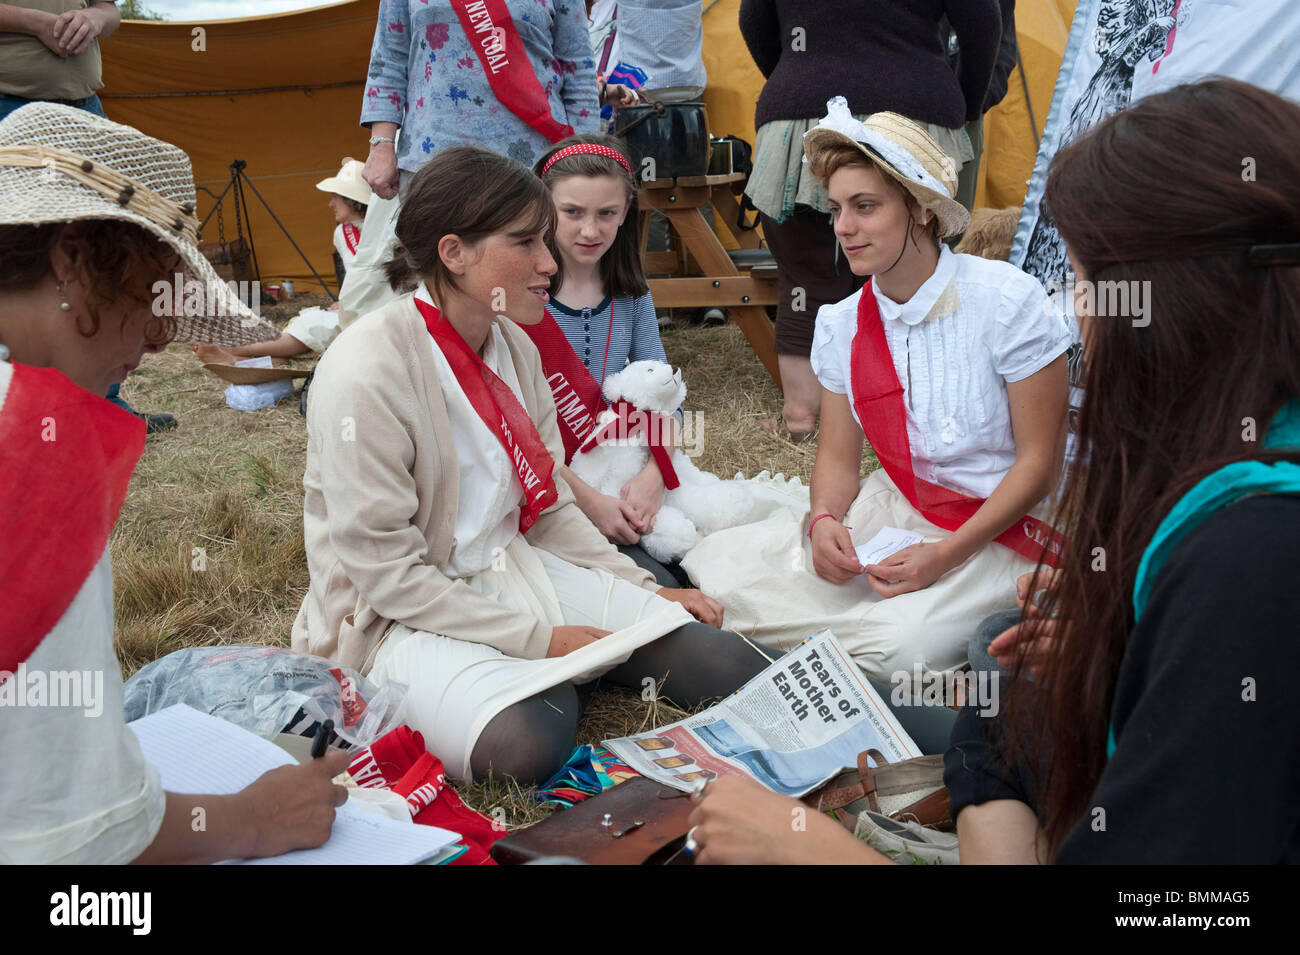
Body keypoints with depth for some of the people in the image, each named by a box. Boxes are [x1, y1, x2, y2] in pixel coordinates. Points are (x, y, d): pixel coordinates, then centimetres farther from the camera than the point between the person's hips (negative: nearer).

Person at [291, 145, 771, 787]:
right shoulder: (365, 374, -21)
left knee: (728, 666, -11)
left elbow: (547, 505, 11)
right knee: (529, 742, -36)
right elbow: (386, 570, -21)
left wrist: (645, 591, 1)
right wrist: (539, 640, -21)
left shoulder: (514, 348, 4)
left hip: (514, 567, 7)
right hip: (401, 615, -6)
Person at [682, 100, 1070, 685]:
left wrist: (945, 554, -23)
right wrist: (825, 520, -18)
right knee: (719, 566, -12)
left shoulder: (1008, 301, -15)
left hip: (1003, 528, -5)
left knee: (901, 646, -32)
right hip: (897, 507, 5)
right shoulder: (840, 324, 1)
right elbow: (838, 456, 6)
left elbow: (1039, 462, -13)